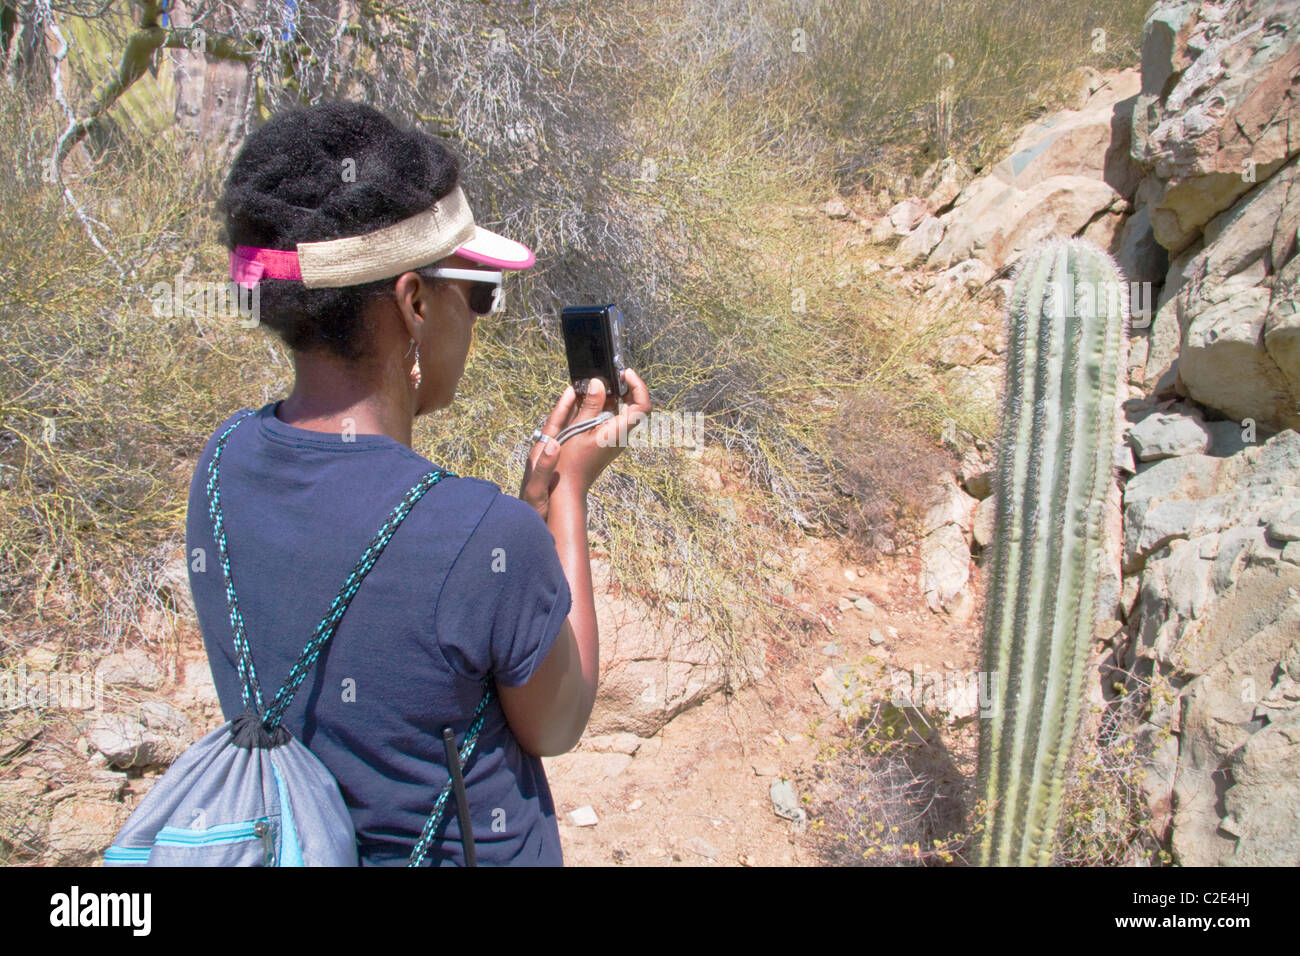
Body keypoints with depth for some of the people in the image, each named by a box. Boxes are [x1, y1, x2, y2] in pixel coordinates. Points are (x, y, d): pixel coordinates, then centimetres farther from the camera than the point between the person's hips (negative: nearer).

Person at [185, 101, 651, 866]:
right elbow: (555, 728, -12)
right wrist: (570, 490, -9)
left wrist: (537, 490, 0)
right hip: (468, 849, -5)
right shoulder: (484, 536, -32)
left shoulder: (225, 465, -12)